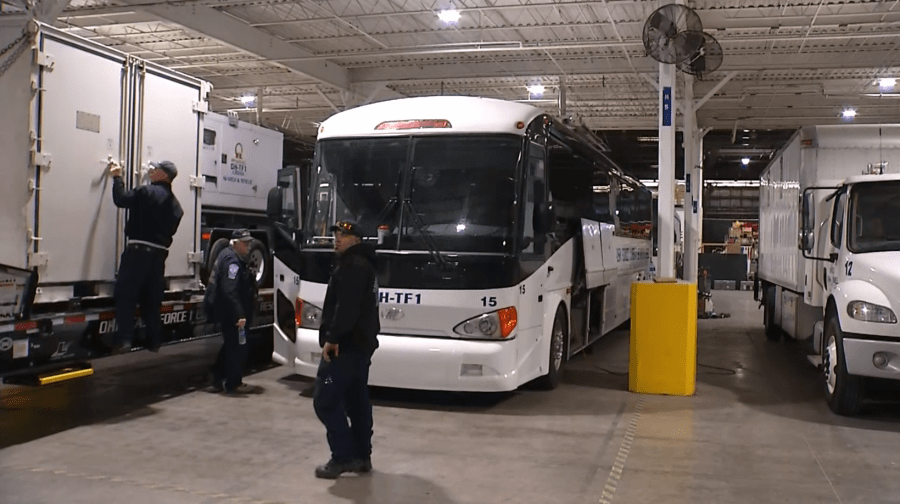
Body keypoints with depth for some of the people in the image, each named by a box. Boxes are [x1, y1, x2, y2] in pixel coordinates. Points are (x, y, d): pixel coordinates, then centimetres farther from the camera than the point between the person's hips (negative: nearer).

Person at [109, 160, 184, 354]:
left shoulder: (147, 192, -9)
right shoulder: (174, 203, 14)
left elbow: (120, 199, -5)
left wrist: (117, 177, 8)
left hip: (138, 250, -6)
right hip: (159, 254, 7)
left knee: (125, 296, -2)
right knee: (151, 299, 13)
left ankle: (124, 340, -9)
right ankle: (153, 341, 14)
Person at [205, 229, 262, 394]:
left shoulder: (229, 257, 15)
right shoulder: (232, 260, -19)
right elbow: (230, 291, -28)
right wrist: (239, 315, -31)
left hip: (228, 312, 11)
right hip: (231, 313, -11)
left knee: (230, 346, 18)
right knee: (237, 347, -2)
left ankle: (218, 381, 26)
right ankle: (234, 384, 7)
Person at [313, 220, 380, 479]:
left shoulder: (351, 265, -12)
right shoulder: (363, 264, 22)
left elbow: (346, 307, -24)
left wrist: (332, 338, -25)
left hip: (345, 345, -11)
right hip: (361, 344, 11)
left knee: (325, 400, -9)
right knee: (357, 401, 12)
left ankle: (343, 457, -7)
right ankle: (362, 456, 16)